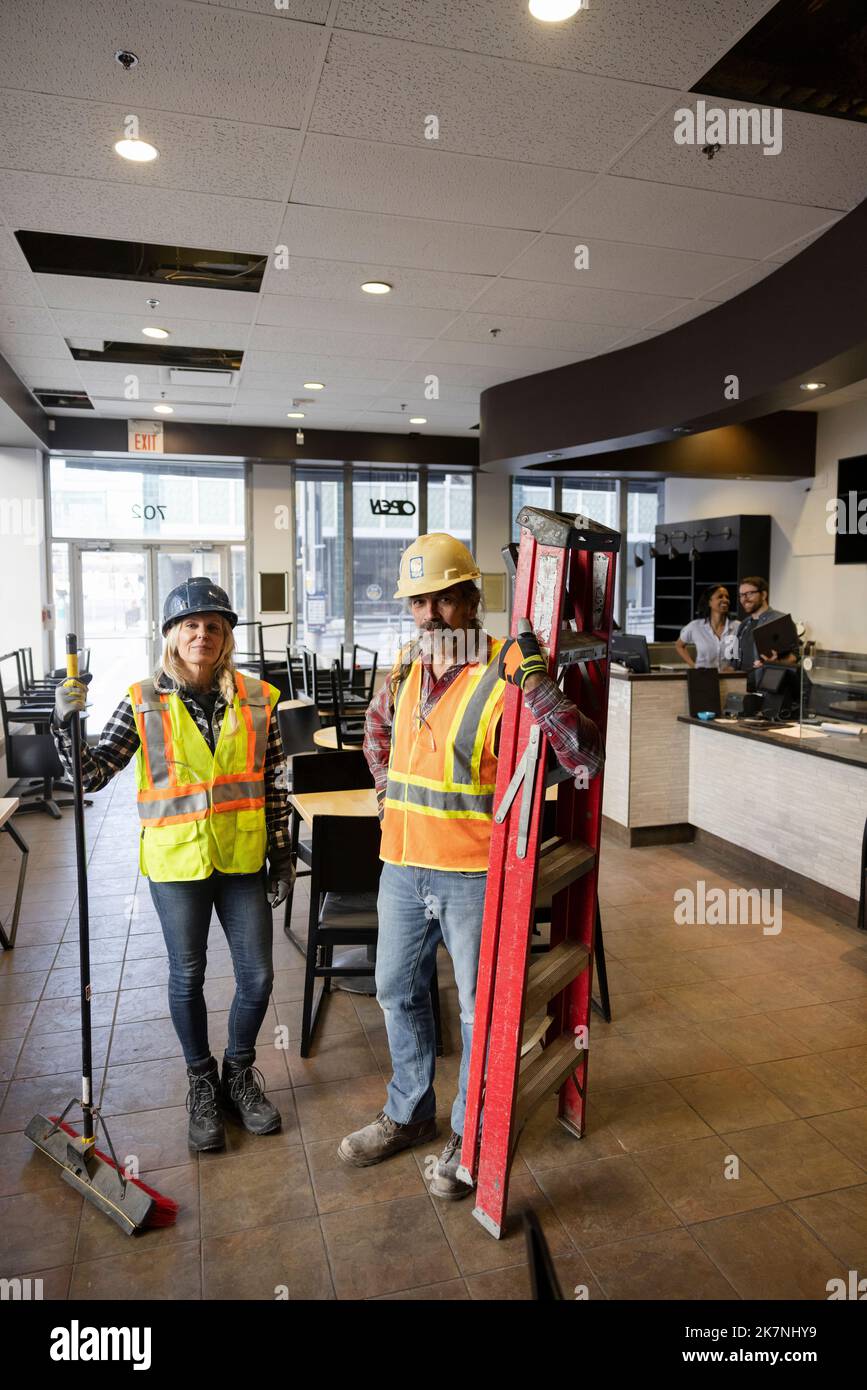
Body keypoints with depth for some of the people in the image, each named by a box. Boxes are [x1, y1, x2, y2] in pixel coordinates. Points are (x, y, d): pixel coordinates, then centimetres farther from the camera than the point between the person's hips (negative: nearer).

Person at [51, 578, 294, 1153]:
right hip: (176, 862, -1)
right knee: (188, 976, 12)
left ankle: (240, 1074, 34)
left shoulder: (257, 700, -2)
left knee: (258, 976, 7)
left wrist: (283, 857, 5)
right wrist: (65, 725, -21)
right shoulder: (145, 702, -5)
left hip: (242, 859, 2)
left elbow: (275, 784, 3)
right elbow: (92, 773, -5)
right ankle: (203, 1085, 35)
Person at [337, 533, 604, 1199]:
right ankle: (409, 1113, 42)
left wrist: (537, 681, -35)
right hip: (403, 864, 7)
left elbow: (586, 756, -26)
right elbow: (378, 726, 27)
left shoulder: (505, 672, -16)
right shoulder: (406, 667, 5)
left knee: (480, 1006, 11)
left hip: (472, 873, -6)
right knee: (398, 991, 20)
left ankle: (471, 1133, 33)